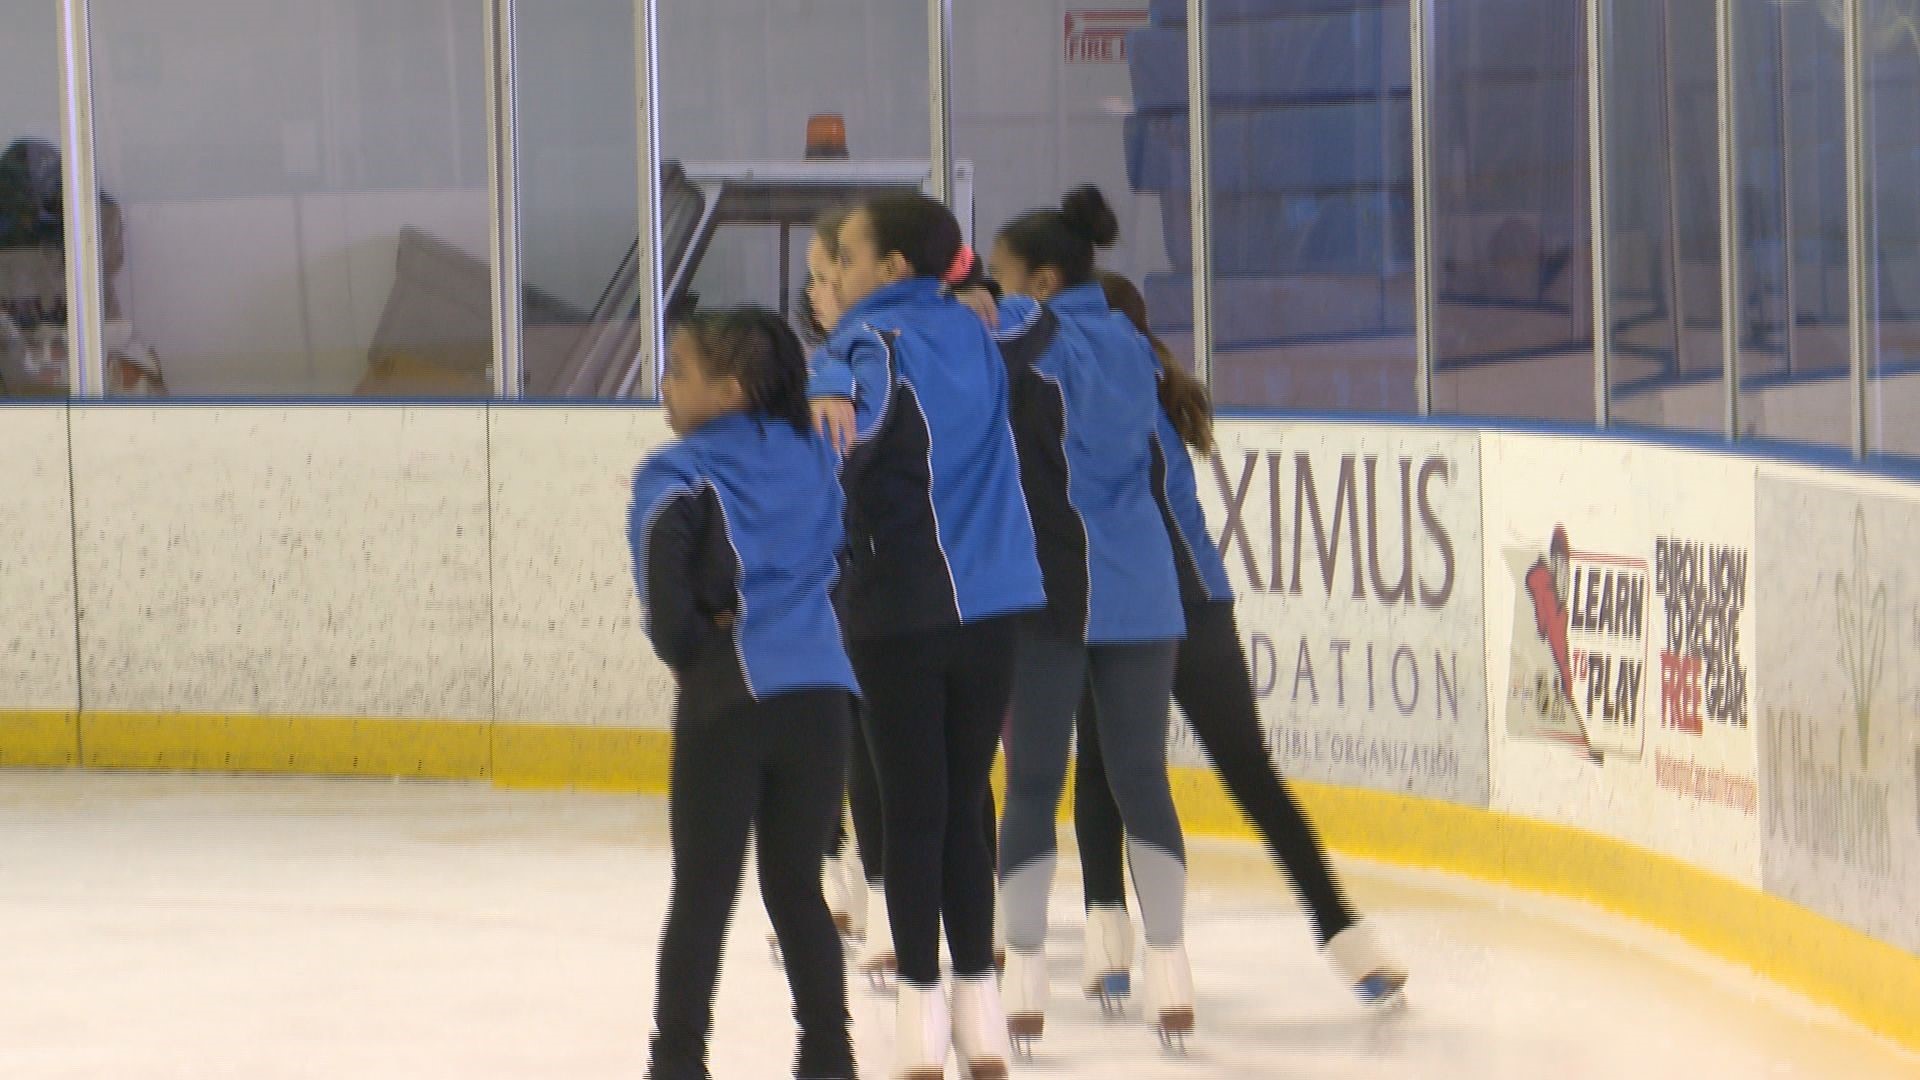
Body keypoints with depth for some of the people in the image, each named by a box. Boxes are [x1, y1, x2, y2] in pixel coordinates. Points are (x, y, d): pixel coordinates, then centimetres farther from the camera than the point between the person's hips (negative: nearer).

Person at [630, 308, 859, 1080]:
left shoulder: (680, 470, -5)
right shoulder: (812, 455, 11)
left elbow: (662, 539, -24)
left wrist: (682, 644, -12)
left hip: (729, 697, -4)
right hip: (819, 692, 4)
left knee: (703, 893, 3)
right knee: (798, 886, 14)